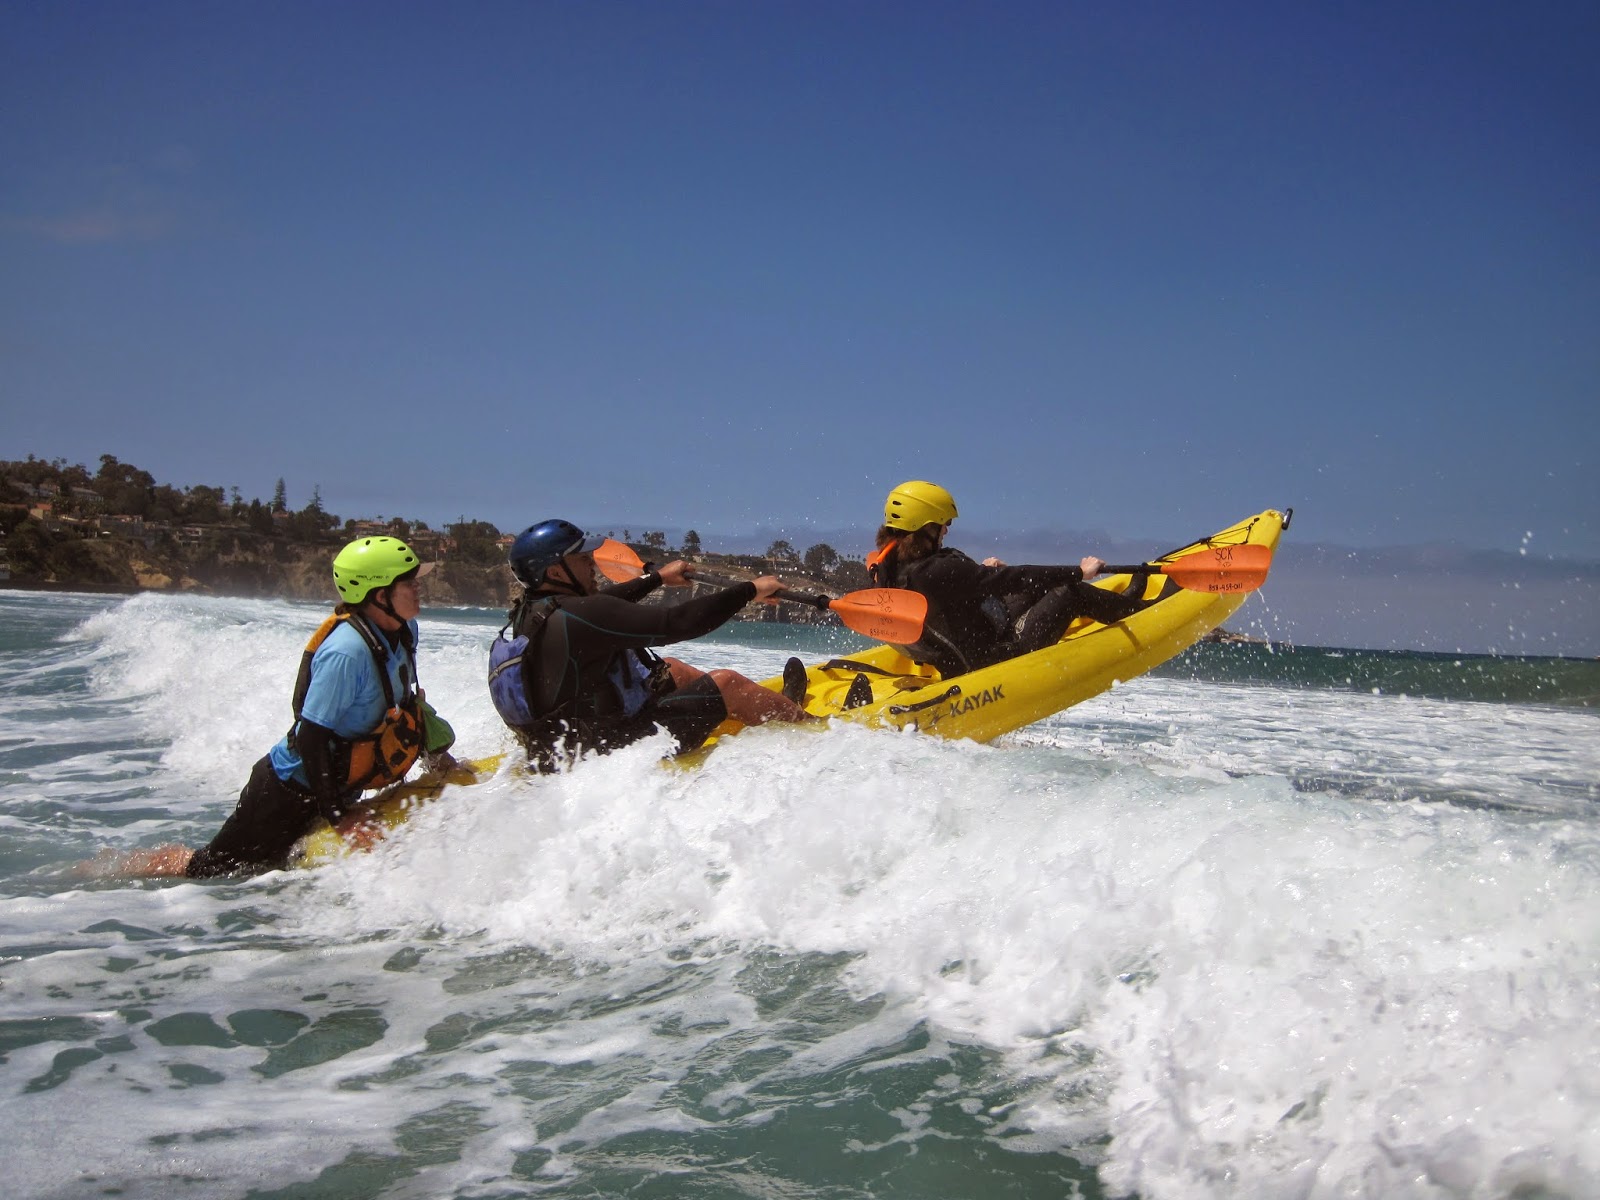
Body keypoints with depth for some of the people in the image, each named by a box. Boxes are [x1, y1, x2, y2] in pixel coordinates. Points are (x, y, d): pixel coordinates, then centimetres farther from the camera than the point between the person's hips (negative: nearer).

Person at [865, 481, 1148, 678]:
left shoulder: (886, 568, -2)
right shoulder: (938, 570, -30)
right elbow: (1011, 579, -27)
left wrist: (980, 571, 28)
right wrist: (1078, 572, -19)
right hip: (996, 660, -10)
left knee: (1037, 589, 18)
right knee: (1068, 592, -3)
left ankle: (1119, 603, 33)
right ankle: (1128, 608, 22)